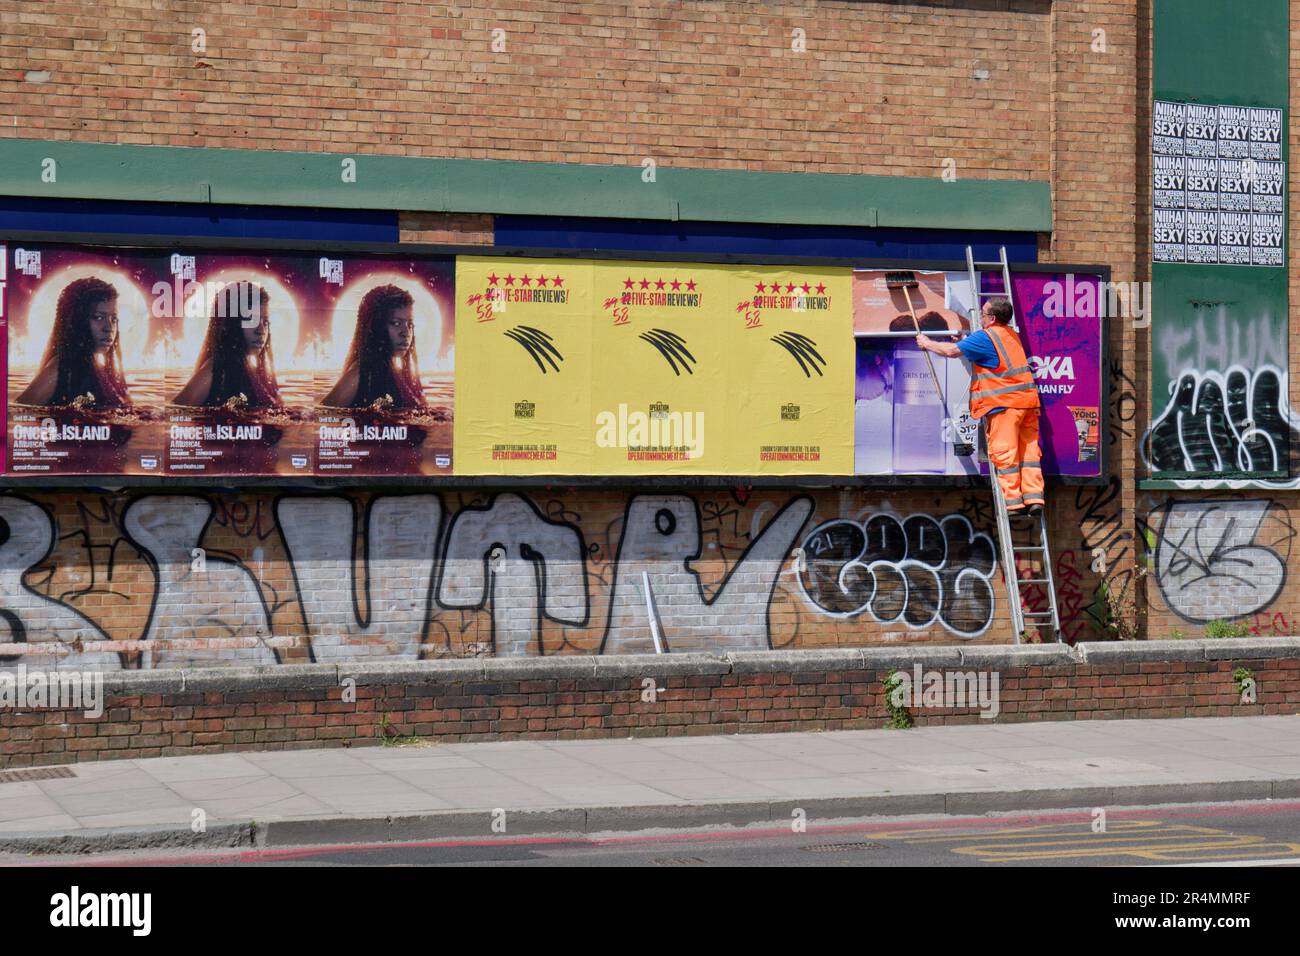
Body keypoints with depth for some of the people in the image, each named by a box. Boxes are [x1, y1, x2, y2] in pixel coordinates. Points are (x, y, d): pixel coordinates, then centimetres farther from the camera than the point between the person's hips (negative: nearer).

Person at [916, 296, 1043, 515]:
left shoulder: (985, 337, -8)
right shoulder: (1011, 334, 19)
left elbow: (952, 351, -6)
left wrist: (927, 343, 8)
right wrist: (965, 340, 35)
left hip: (1005, 403, -8)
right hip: (1028, 400, 8)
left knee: (1004, 453, -4)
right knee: (1028, 450, 6)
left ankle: (1013, 502, -6)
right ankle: (1034, 498, 2)